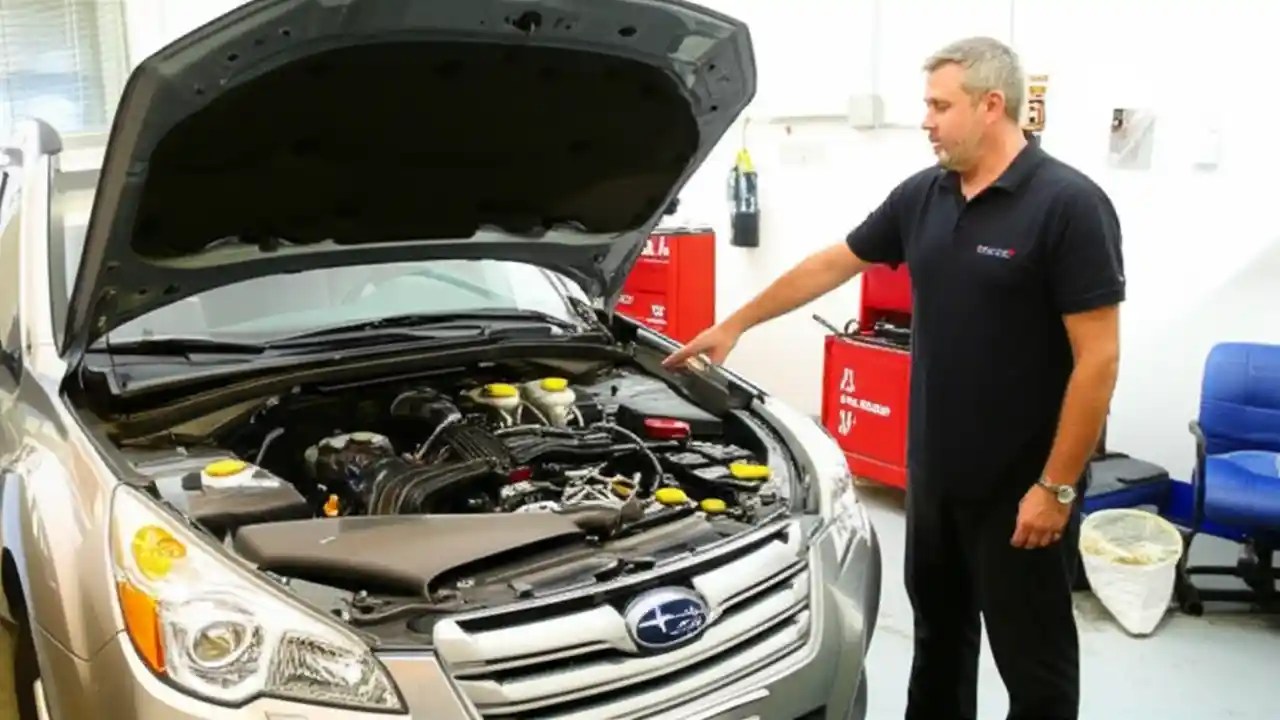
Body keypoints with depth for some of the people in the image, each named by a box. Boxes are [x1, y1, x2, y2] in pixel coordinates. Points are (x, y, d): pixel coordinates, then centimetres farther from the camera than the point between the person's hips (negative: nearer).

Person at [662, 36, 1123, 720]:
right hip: (933, 471, 7)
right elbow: (832, 263, 15)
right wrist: (735, 324, 18)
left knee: (1032, 656, 10)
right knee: (938, 628, 22)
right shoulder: (921, 196, 4)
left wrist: (1056, 486, -20)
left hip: (1021, 485, -6)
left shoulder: (1068, 204, -17)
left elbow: (1098, 357, -18)